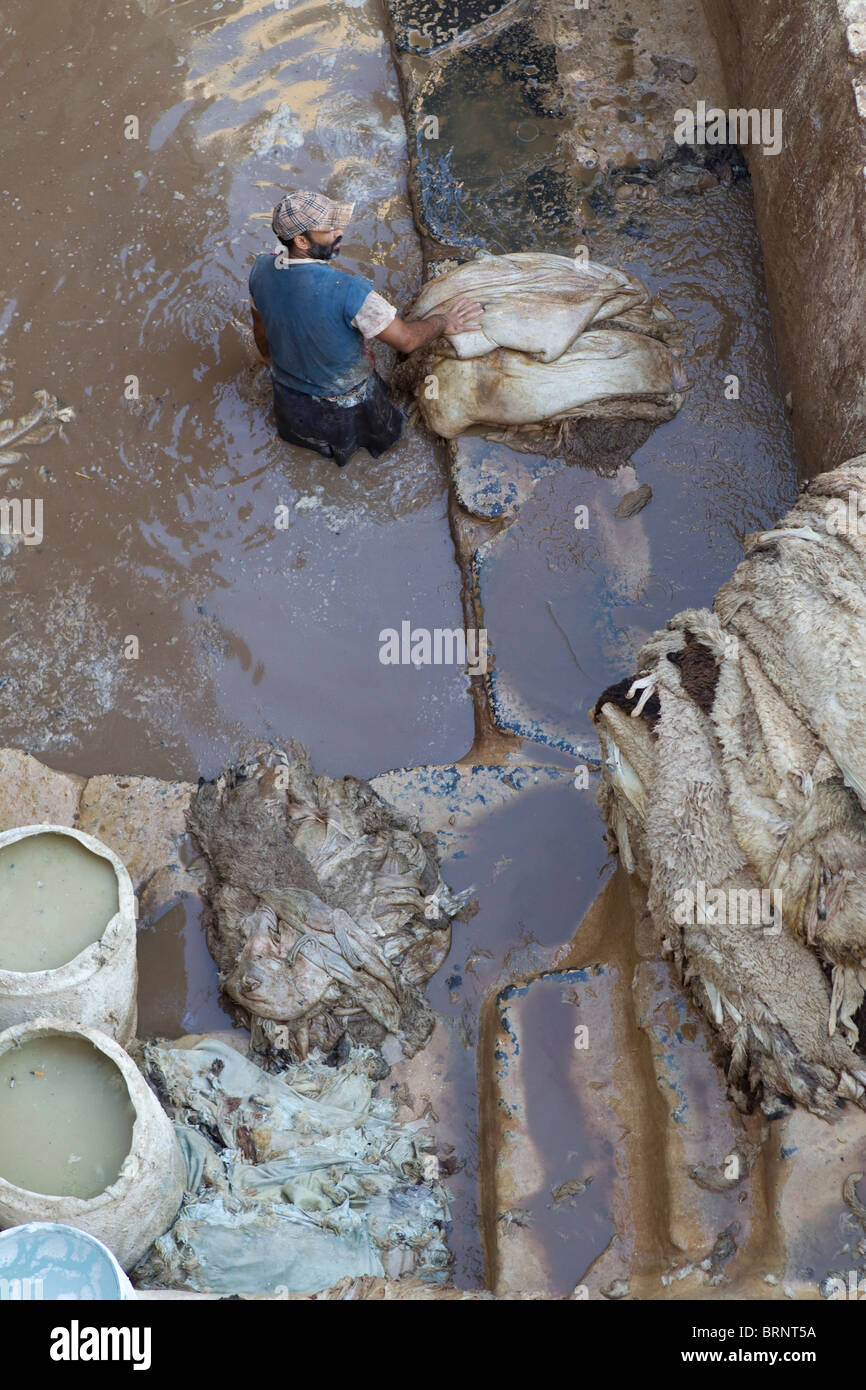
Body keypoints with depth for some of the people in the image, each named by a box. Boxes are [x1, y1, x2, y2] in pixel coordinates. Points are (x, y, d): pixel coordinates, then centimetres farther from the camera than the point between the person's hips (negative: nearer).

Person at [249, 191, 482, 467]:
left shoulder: (261, 269, -19)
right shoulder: (347, 290, -38)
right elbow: (406, 339, -28)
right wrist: (444, 322, -7)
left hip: (290, 402, 6)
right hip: (344, 405, -6)